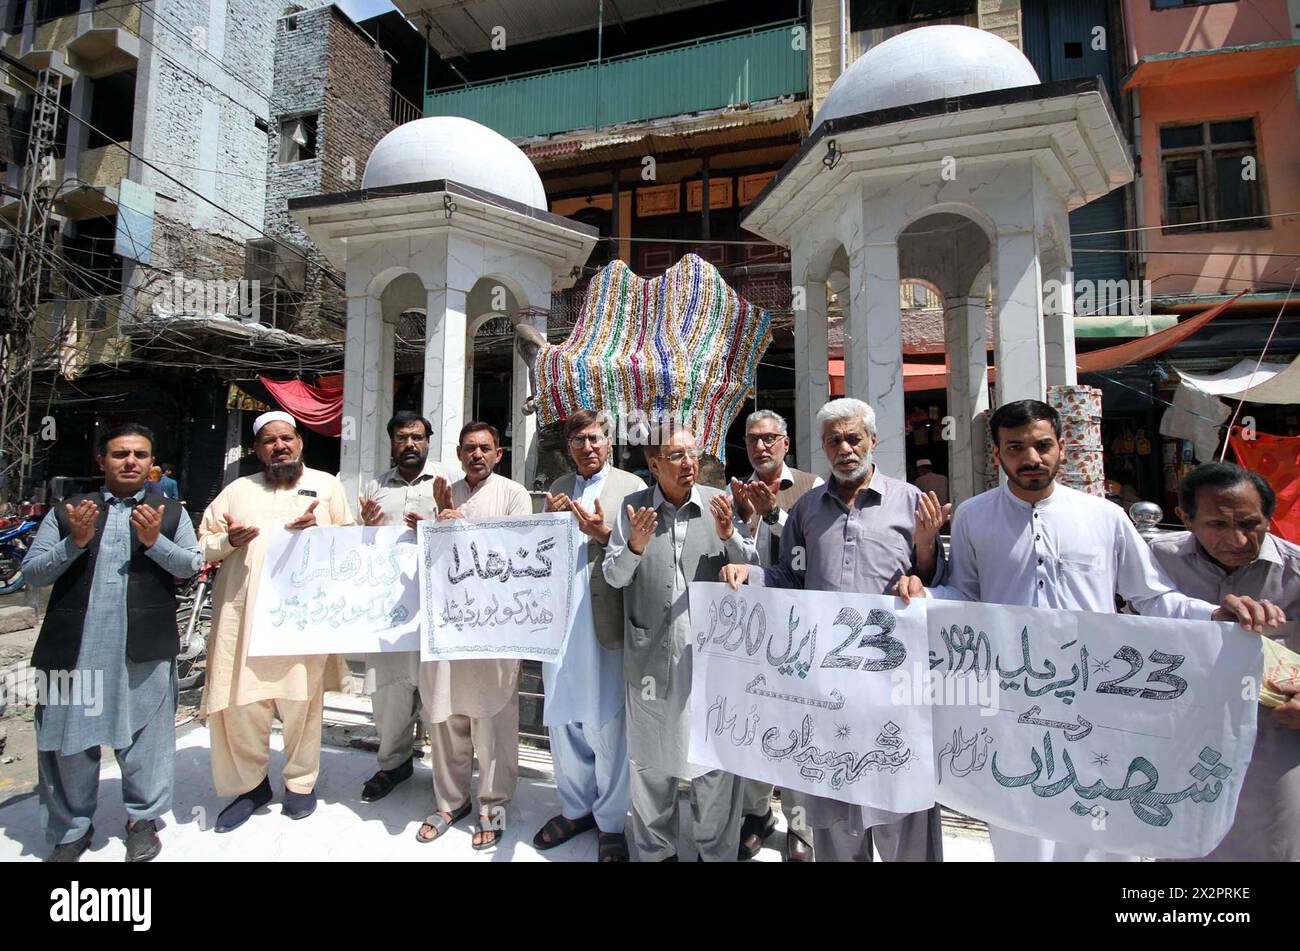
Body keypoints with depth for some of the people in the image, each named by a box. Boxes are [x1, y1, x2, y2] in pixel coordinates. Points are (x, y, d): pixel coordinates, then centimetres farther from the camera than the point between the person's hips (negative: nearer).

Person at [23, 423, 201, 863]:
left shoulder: (171, 513, 8)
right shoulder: (66, 511, 9)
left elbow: (192, 565, -1)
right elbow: (32, 573, 4)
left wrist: (155, 542, -18)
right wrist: (75, 541, -12)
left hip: (144, 646, -1)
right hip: (74, 646, 1)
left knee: (144, 735, 9)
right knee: (69, 739, 11)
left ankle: (143, 819, 26)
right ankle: (71, 830, 29)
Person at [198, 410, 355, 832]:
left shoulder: (326, 484, 11)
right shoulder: (237, 490, 17)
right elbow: (203, 542, 14)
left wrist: (319, 530, -12)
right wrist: (228, 541, -7)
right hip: (243, 612, 2)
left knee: (302, 699, 4)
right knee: (239, 702, 4)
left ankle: (301, 782, 25)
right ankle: (250, 784, 26)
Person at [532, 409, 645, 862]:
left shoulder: (631, 487, -2)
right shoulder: (557, 490, 13)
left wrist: (604, 534, -22)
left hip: (605, 621, -5)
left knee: (606, 726, 5)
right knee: (562, 721, 17)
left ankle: (610, 822, 27)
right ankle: (574, 809, 38)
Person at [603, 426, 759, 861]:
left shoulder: (719, 503, -1)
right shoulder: (633, 507, 1)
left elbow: (753, 569, 0)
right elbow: (613, 576, 0)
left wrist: (729, 536, -19)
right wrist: (634, 546, -20)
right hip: (651, 655, 1)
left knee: (716, 762, 10)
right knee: (650, 761, 16)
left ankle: (716, 851, 32)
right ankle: (655, 850, 37)